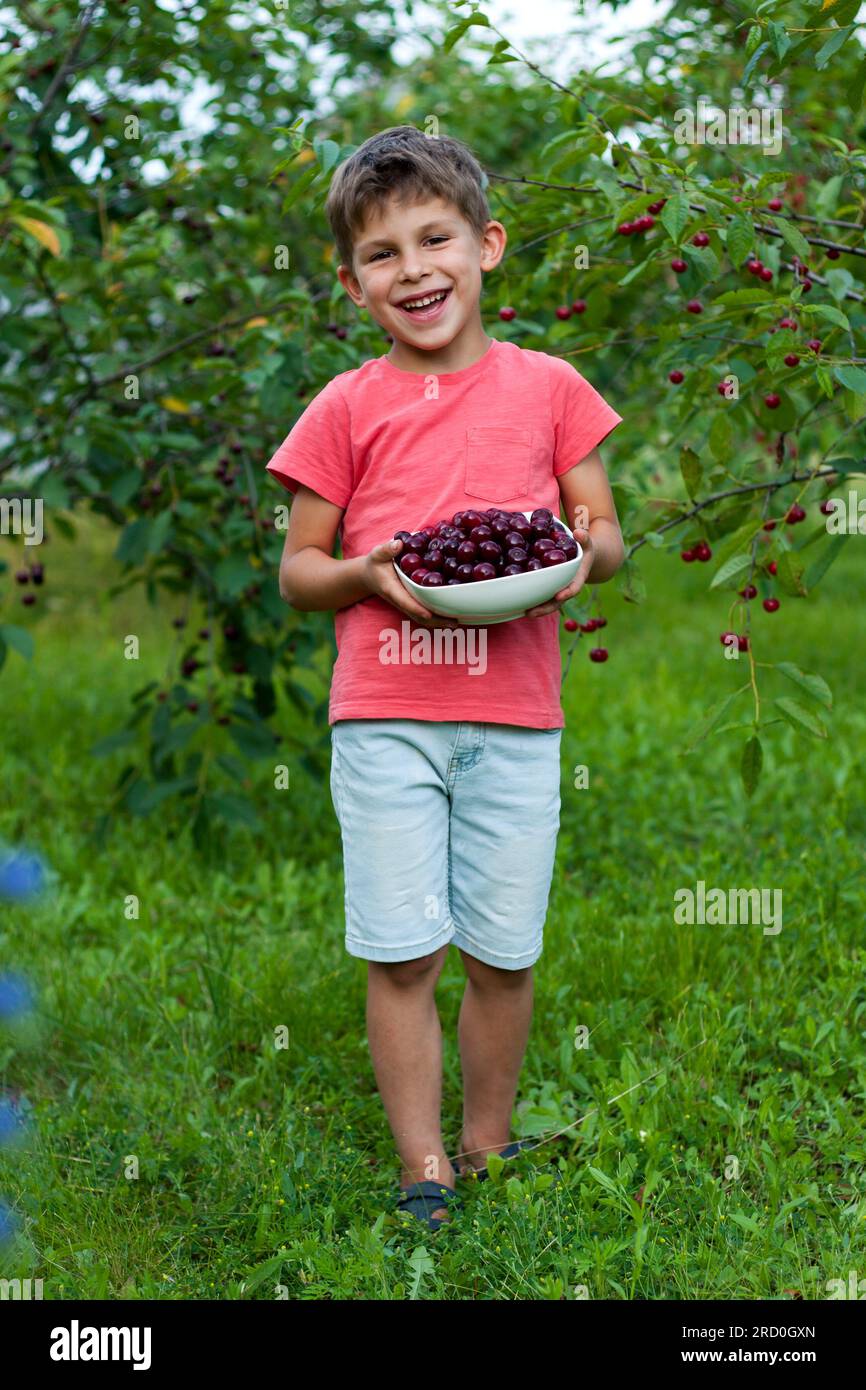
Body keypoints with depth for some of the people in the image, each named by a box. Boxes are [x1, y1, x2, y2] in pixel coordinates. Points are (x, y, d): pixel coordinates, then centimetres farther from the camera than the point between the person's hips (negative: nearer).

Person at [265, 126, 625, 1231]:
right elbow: (296, 571, 6)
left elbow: (608, 535, 11)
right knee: (401, 954, 0)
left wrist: (581, 552, -12)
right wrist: (367, 573, -14)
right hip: (384, 714, -1)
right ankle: (423, 1175, 13)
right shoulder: (346, 408, 4)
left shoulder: (546, 386, 7)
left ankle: (486, 1155, 26)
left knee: (502, 954, 7)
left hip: (516, 718, 1)